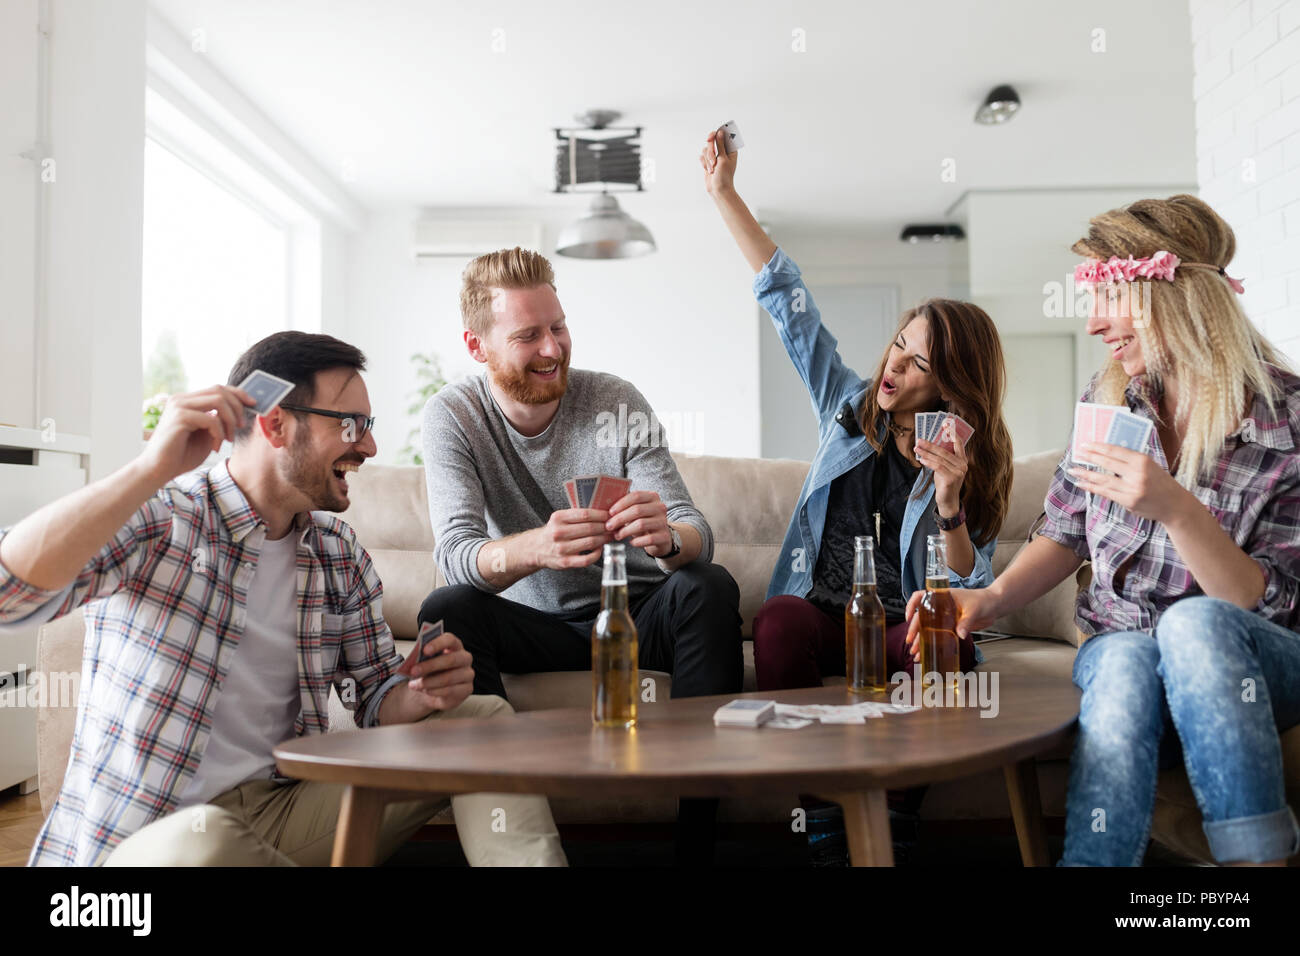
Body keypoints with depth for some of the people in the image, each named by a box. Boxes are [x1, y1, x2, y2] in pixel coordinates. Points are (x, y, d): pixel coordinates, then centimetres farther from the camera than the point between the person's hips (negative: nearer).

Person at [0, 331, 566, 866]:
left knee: (483, 718, -6)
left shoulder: (340, 552, 8)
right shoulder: (155, 520, -10)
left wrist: (421, 694, -13)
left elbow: (375, 694, 11)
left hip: (284, 811, 5)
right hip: (142, 838, -5)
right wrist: (152, 470, -36)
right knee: (203, 838, -41)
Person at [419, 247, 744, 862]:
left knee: (710, 587, -29)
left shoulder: (617, 403, -9)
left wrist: (668, 538, -44)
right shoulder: (453, 416, -9)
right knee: (446, 610, -28)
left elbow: (696, 533, -17)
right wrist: (536, 547, -47)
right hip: (539, 626, 0)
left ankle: (699, 844, -24)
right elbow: (455, 553, -23)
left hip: (637, 617, 1)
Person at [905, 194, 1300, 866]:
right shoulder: (1109, 396, 1)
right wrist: (992, 598, -9)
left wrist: (1175, 509, -31)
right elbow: (1067, 534, 9)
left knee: (1192, 623, -36)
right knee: (1125, 667, -33)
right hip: (1119, 644, 2)